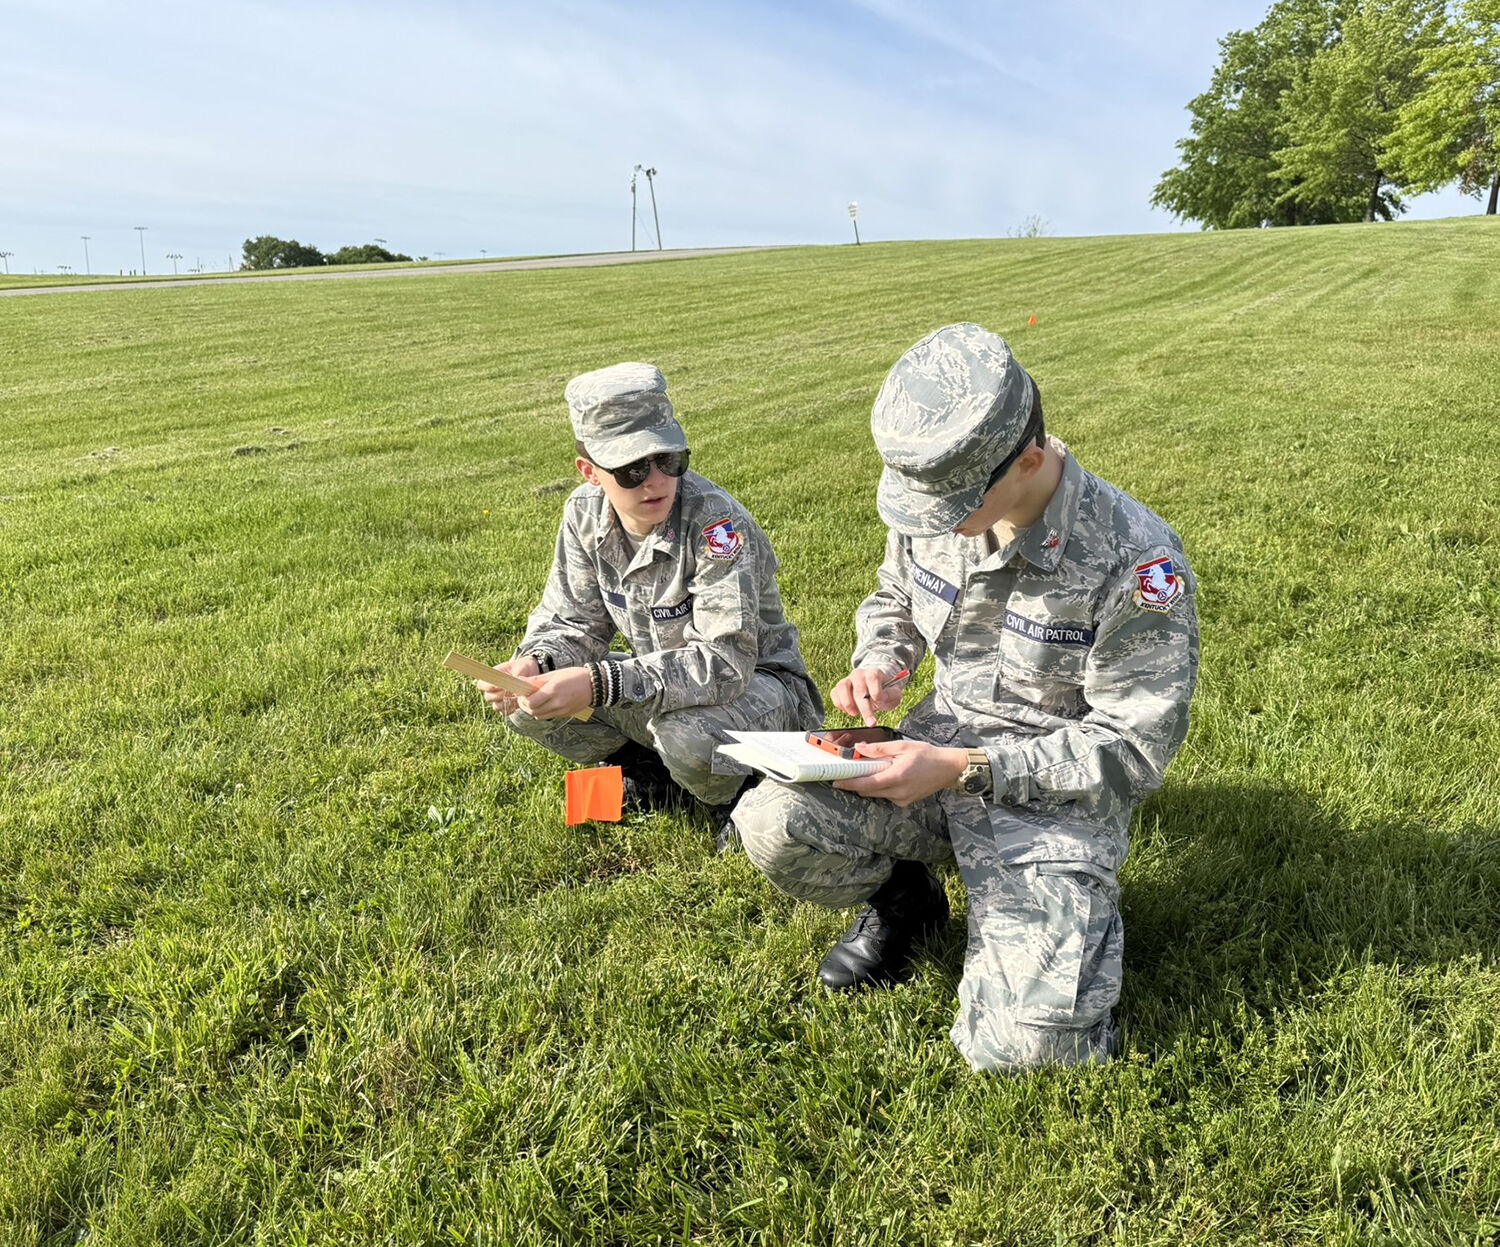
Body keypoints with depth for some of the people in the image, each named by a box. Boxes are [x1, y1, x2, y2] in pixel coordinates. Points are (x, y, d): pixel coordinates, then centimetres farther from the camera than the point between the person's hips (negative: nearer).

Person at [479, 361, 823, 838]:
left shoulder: (715, 522, -28)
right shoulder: (586, 514, -9)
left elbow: (724, 660, -35)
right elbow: (574, 622, 0)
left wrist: (597, 684, -43)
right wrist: (532, 663, -24)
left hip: (756, 680, -6)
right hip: (663, 683, 6)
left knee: (686, 734, -38)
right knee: (525, 703, -10)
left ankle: (737, 796, -1)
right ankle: (655, 778, 11)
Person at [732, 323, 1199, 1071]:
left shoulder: (1133, 561, -21)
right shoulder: (930, 505, -5)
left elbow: (1133, 750, -16)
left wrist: (961, 770, -24)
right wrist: (879, 661, -8)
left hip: (1060, 790, -4)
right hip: (945, 747, 5)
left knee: (1025, 1041, -21)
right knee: (771, 826, -23)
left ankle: (1064, 911, 14)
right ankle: (902, 901, 11)